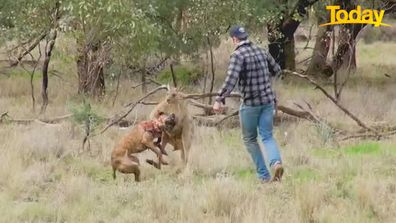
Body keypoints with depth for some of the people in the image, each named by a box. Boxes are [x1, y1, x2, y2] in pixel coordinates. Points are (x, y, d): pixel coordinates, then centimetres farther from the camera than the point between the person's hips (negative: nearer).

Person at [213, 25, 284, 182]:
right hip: (268, 100, 5)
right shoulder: (261, 52, 8)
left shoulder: (238, 55, -13)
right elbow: (276, 70, 22)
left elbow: (231, 80, -26)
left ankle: (264, 175, 10)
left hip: (250, 103, -5)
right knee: (267, 137, 7)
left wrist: (219, 100, -26)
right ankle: (276, 162, -22)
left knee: (250, 139, 12)